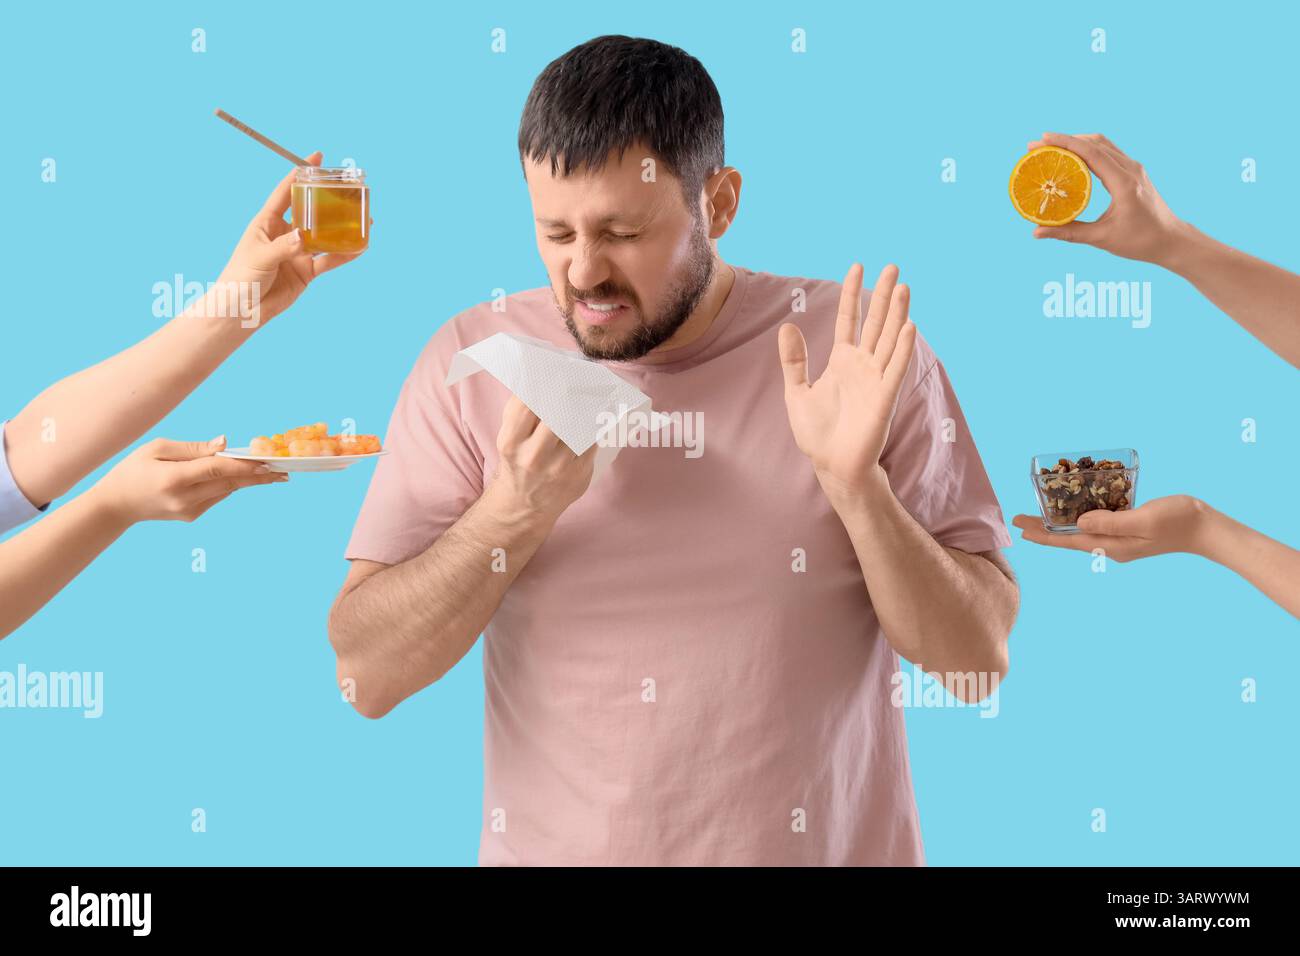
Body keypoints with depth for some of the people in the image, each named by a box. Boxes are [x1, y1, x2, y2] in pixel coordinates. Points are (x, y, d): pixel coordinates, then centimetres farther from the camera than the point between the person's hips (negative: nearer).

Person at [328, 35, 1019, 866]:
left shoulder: (858, 356, -10)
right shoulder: (473, 362, -8)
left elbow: (979, 658, -10)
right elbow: (366, 674, -9)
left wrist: (856, 482, -24)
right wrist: (514, 512, -24)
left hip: (827, 844, 0)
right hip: (554, 843, 1)